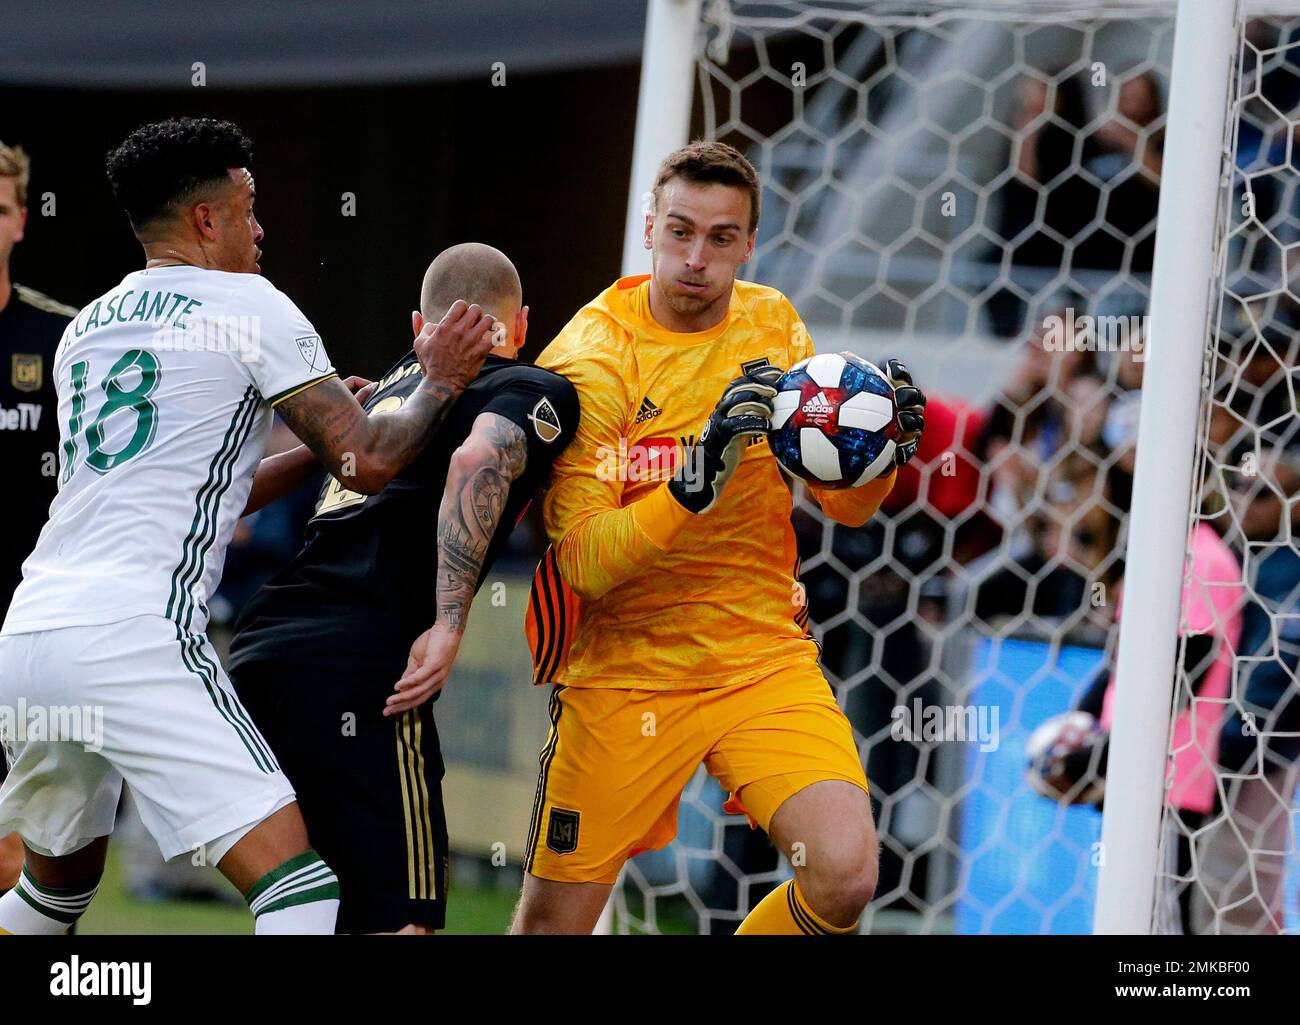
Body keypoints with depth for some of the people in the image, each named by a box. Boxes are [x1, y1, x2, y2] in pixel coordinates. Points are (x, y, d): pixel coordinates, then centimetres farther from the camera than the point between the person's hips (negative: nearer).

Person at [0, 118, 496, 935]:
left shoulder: (86, 330, 23)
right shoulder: (249, 305, 2)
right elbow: (370, 464, 0)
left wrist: (318, 446, 33)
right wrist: (442, 383, 16)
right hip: (134, 636, -8)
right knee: (293, 877, -12)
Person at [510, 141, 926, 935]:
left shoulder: (772, 326, 2)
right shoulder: (586, 362, -13)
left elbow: (847, 506, 7)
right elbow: (583, 562, -22)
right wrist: (700, 478, -35)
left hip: (764, 654, 3)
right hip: (625, 669, -3)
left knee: (846, 873, -18)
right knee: (553, 921, 1)